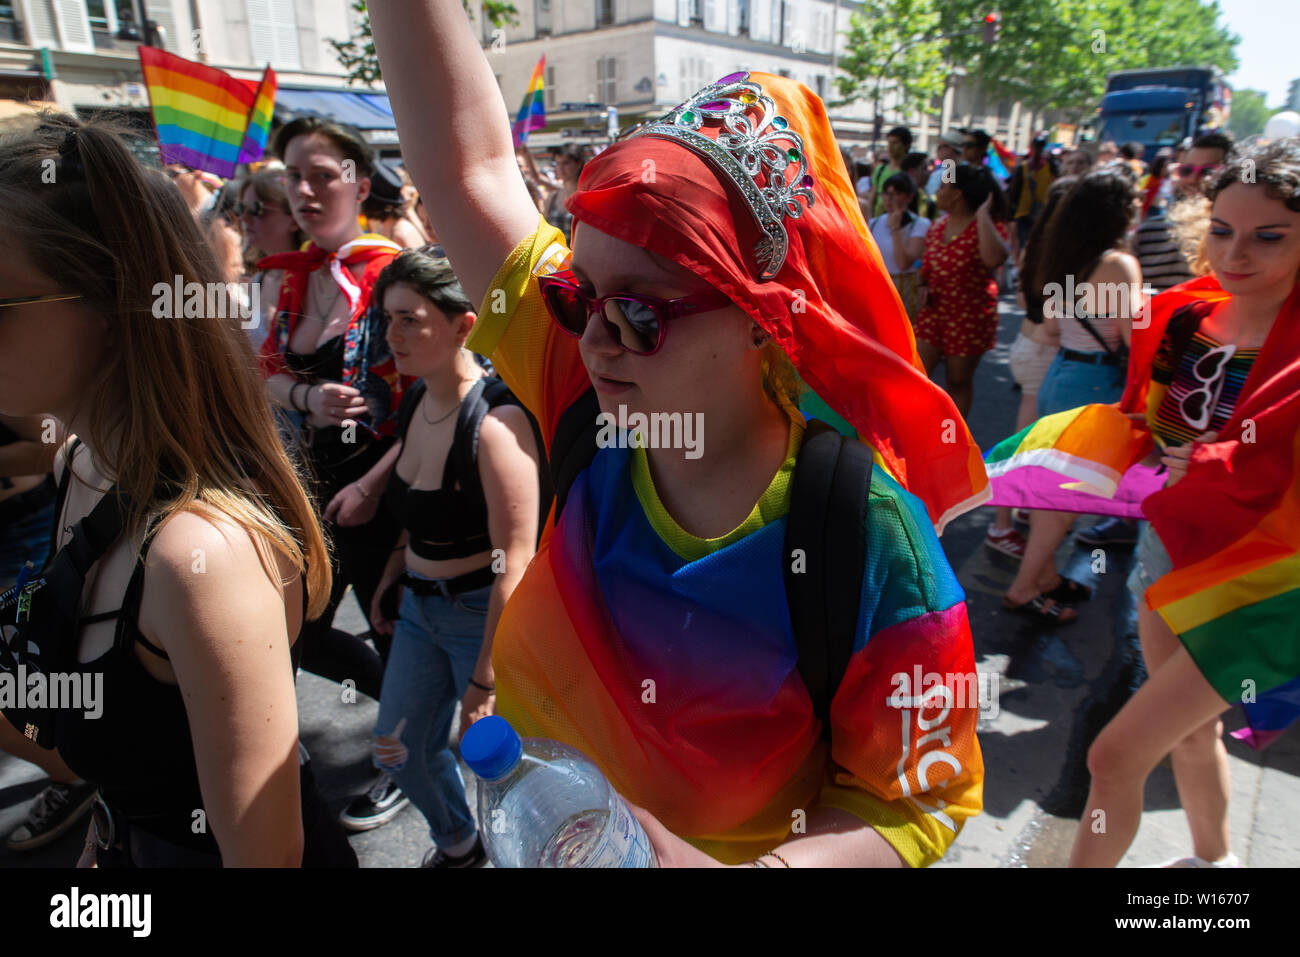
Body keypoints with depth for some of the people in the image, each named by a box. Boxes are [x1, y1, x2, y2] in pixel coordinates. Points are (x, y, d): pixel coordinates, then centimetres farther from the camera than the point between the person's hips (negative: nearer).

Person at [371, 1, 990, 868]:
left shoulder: (864, 532, -29)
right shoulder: (587, 405, -20)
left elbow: (920, 798, -18)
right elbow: (470, 162, -17)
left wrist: (768, 868, -33)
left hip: (733, 848, -3)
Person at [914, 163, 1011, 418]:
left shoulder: (988, 226, -15)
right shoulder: (939, 224, 5)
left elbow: (995, 259, -39)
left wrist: (983, 216, -31)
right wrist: (924, 285, 0)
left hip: (969, 316, -5)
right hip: (933, 311, 6)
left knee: (959, 381, 9)